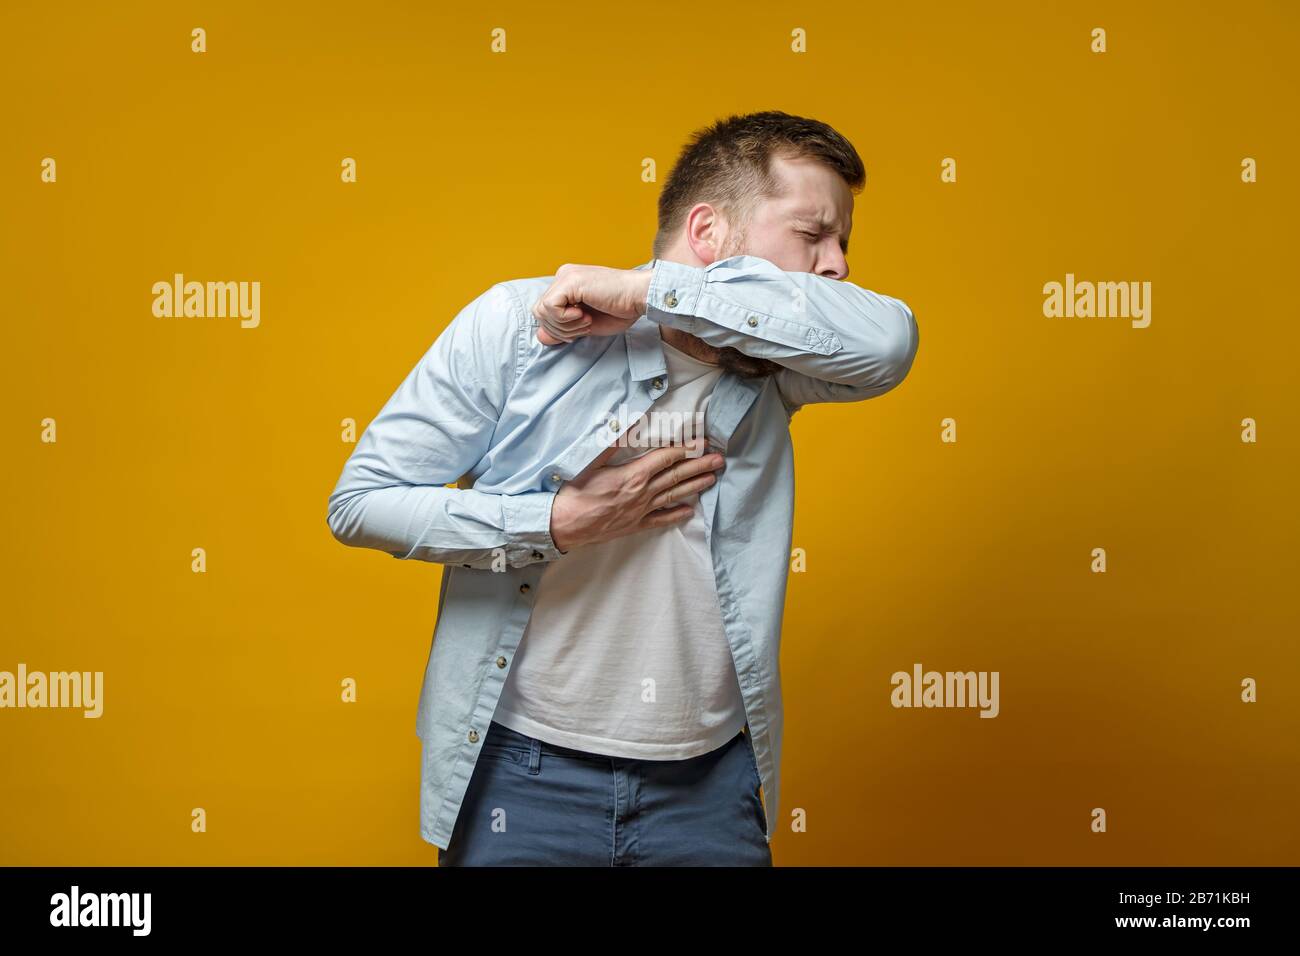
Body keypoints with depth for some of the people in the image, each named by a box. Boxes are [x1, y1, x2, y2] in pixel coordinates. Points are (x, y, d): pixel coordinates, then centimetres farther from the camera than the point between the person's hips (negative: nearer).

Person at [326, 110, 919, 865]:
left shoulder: (770, 364, -1)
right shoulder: (518, 322, -11)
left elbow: (886, 341, -22)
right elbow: (360, 500, -9)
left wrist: (652, 290, -24)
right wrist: (561, 521, -19)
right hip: (524, 775, -3)